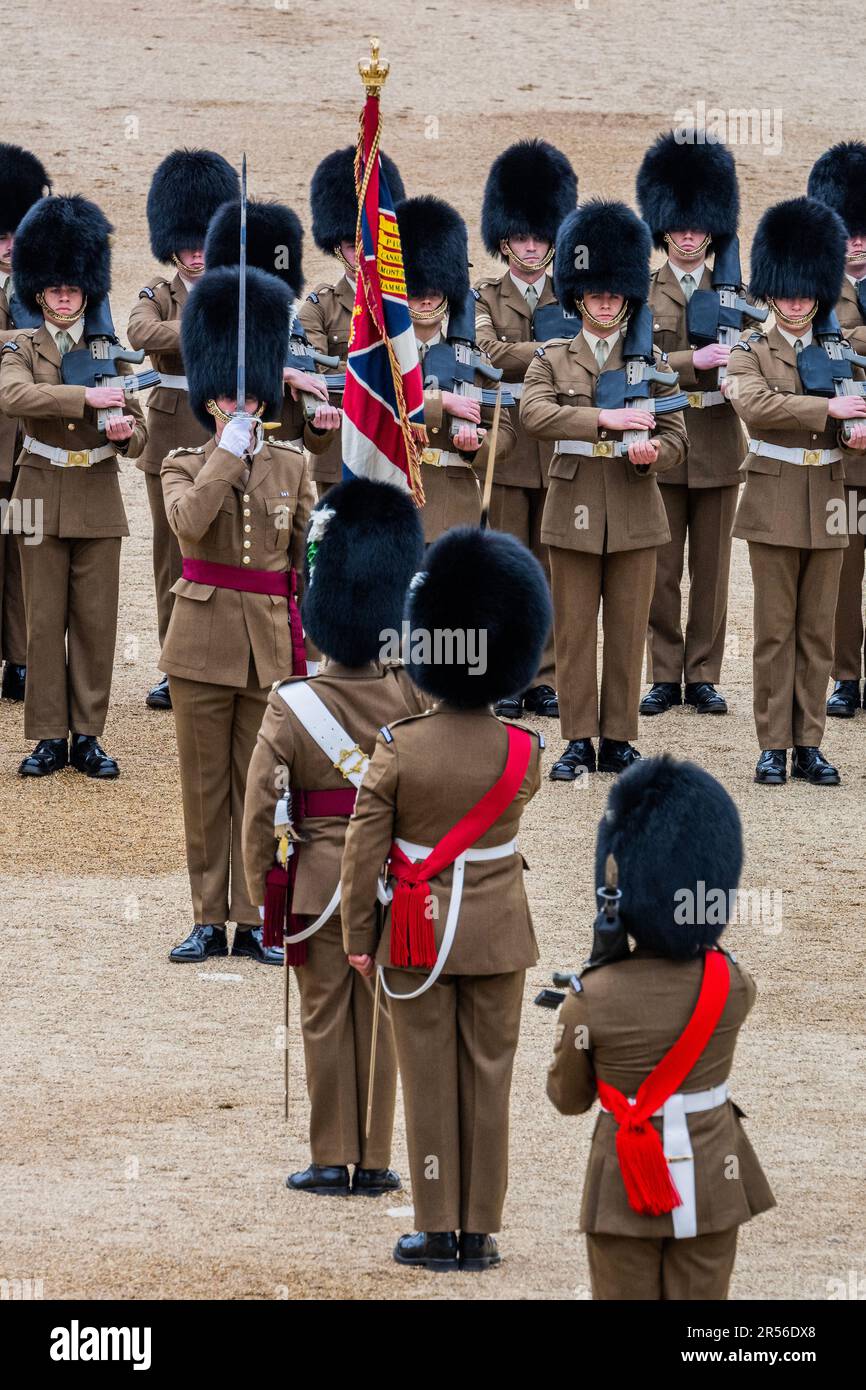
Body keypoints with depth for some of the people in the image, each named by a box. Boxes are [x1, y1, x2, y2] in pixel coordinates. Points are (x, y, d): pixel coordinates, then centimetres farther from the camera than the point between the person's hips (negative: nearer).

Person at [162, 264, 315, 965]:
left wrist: (314, 636, 3)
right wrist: (230, 449, -17)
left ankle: (254, 921, 10)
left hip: (271, 644, 1)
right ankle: (209, 921, 10)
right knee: (205, 787, 4)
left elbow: (312, 558, 8)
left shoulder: (292, 466, 6)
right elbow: (189, 520, -21)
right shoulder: (187, 465, 1)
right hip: (204, 639, -1)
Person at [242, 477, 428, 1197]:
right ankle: (376, 1161, 13)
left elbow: (261, 809, -11)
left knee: (327, 1021, 7)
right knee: (382, 1021, 9)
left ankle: (332, 1161, 11)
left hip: (319, 886, -2)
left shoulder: (291, 706, -13)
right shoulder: (413, 694, -9)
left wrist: (263, 894, 1)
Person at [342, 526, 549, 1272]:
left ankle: (438, 1231, 9)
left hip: (419, 934, -1)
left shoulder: (399, 749, -15)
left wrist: (359, 938, 0)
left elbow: (364, 852, -11)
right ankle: (480, 1233, 10)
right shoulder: (524, 752, -10)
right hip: (497, 936, 1)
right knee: (487, 1079, 7)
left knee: (430, 1080, 6)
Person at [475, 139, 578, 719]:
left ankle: (546, 680, 8)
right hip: (506, 447, -2)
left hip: (559, 447, 2)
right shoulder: (484, 298, 5)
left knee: (553, 566, 3)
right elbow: (490, 352, -14)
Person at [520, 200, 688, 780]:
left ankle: (619, 740, 9)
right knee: (574, 629, 1)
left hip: (634, 510, 1)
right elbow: (533, 412, -14)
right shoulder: (553, 358, 5)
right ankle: (579, 742, 6)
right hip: (576, 508, -1)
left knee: (628, 629, 3)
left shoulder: (651, 361, 8)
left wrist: (653, 453, -19)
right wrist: (604, 418, -23)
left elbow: (676, 435, 5)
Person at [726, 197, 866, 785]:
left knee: (818, 629, 5)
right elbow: (754, 404, -20)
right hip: (775, 502, -3)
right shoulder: (752, 354, -1)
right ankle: (773, 747, 2)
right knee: (776, 628, -1)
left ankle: (810, 744, 9)